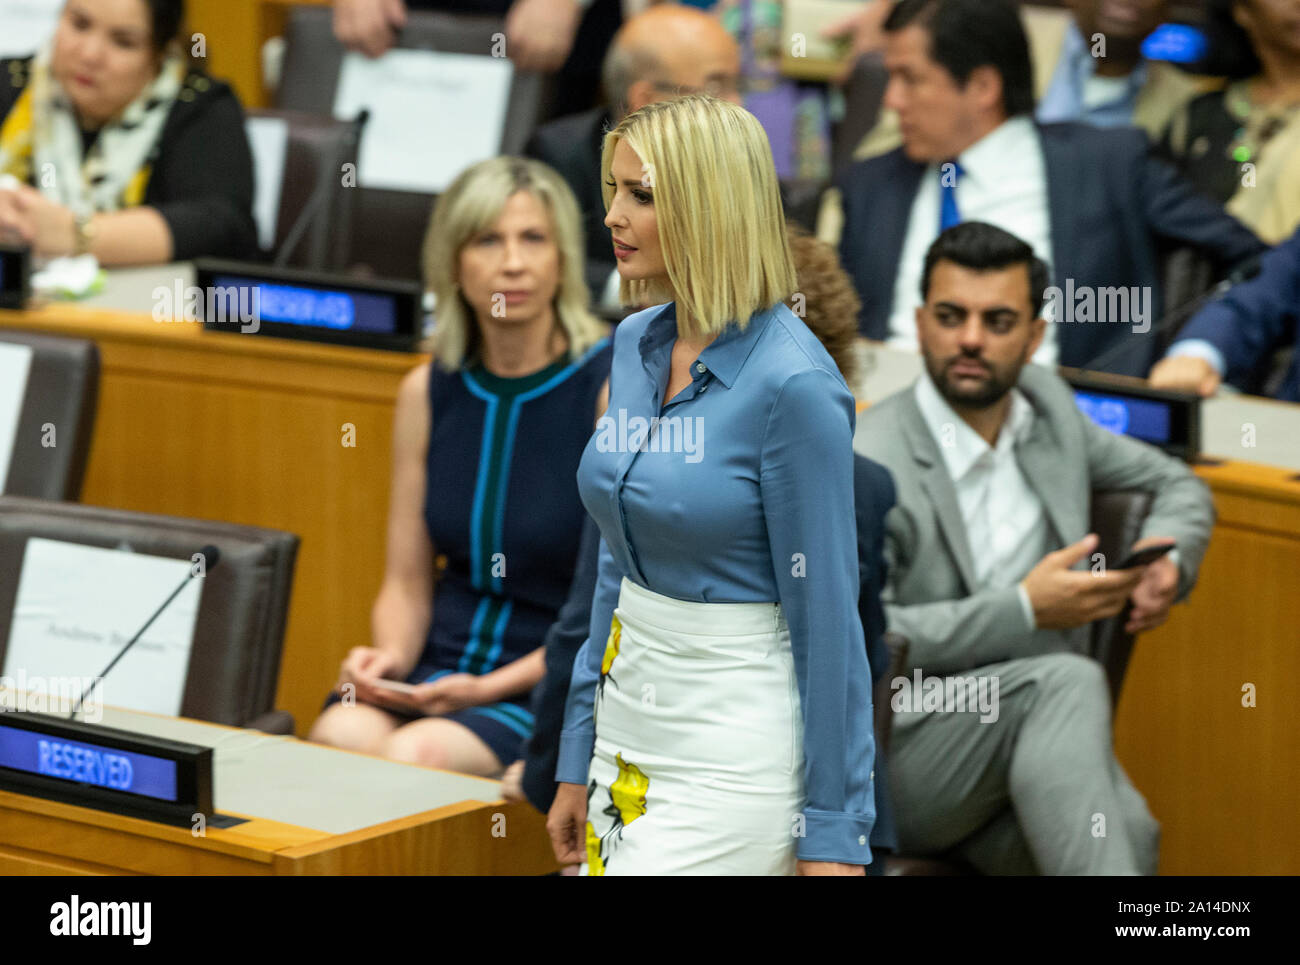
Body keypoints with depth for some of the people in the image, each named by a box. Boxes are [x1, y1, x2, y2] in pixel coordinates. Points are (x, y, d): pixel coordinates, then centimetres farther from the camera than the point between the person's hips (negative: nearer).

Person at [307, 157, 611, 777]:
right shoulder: (428, 391, 8)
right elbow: (407, 583, 14)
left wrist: (495, 688, -16)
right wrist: (391, 656, -9)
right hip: (440, 666, 4)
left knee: (416, 755, -33)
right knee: (338, 738, -30)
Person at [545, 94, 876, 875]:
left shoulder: (792, 384, -17)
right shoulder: (636, 345, 7)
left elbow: (827, 614, -16)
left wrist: (834, 835, -15)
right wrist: (580, 759, 16)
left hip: (734, 747, -8)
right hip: (631, 723, 8)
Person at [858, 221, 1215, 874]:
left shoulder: (1045, 404, 11)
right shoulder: (869, 469, -12)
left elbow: (1177, 486, 25)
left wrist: (1167, 561, 2)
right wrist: (1025, 610, -19)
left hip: (1035, 747, 5)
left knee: (1128, 833, -30)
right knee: (1069, 679, -34)